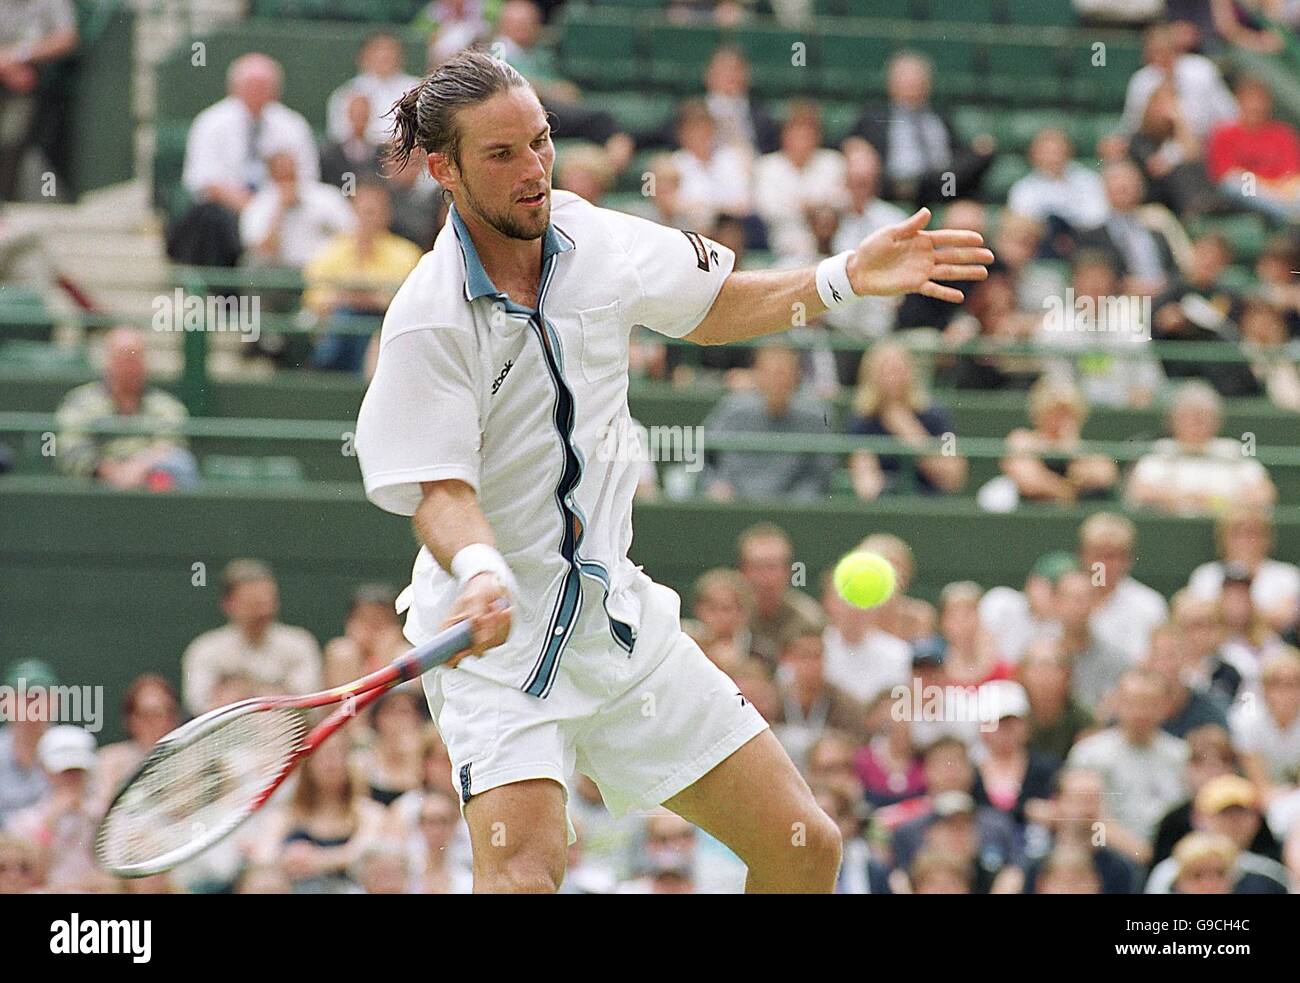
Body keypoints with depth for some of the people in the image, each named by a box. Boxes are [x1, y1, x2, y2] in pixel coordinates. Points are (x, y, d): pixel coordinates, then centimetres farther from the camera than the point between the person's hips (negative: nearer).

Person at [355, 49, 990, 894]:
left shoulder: (595, 238, 0)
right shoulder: (430, 319, -18)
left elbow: (709, 308, 19)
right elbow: (442, 490, -21)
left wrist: (846, 278, 9)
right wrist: (480, 571, -42)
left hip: (622, 619, 6)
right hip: (498, 636, -6)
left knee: (806, 847, 4)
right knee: (523, 874, -27)